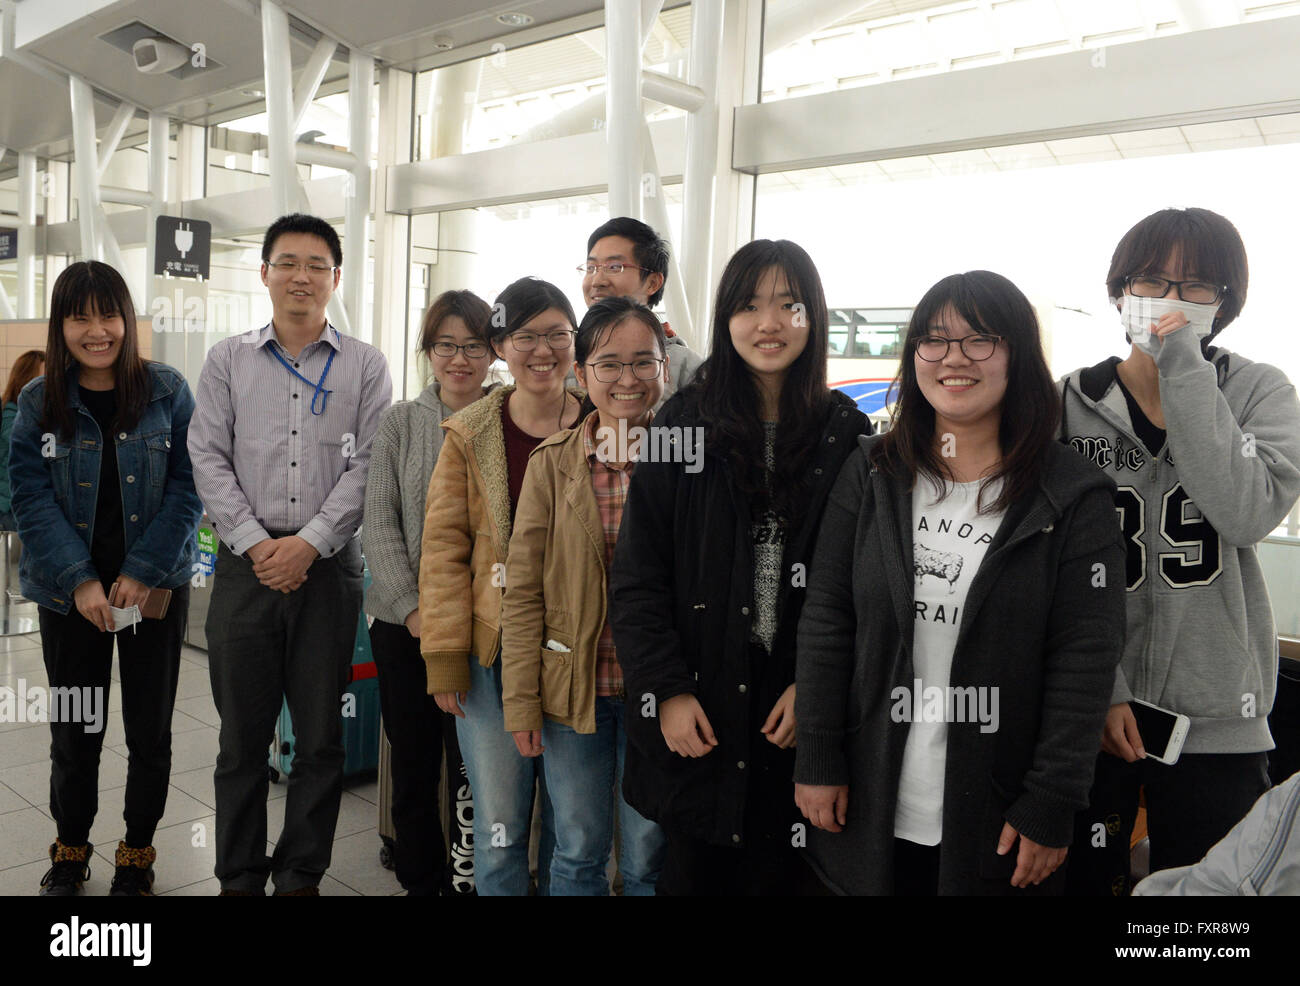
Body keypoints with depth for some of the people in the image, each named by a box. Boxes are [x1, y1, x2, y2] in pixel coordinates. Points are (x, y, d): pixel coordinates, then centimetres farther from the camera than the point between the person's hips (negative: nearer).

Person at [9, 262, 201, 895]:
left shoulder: (168, 392, -3)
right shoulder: (38, 403, 0)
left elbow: (189, 488, -6)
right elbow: (31, 499, -4)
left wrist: (142, 571, -13)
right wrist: (79, 581, -15)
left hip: (155, 587, -1)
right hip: (69, 594, 1)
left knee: (149, 730, 8)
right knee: (74, 730, 10)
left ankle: (137, 854, 27)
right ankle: (70, 851, 32)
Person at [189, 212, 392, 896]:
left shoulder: (364, 365, 5)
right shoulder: (228, 359, 9)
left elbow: (367, 466, -2)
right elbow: (208, 459, 3)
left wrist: (308, 544, -11)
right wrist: (256, 543, -8)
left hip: (329, 565, -1)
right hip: (245, 562, 1)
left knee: (321, 736, 6)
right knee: (241, 733, 7)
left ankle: (301, 875, 21)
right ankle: (238, 878, 22)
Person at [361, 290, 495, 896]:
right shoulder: (399, 423, 5)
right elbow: (379, 523, 1)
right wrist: (413, 608, -8)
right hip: (404, 624, 3)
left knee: (474, 767, -3)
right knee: (413, 766, 13)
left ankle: (466, 877, 17)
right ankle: (419, 881, 30)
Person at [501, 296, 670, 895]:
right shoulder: (553, 464, -1)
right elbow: (523, 591, 0)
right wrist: (521, 700, -3)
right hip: (573, 689, 1)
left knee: (648, 861, 13)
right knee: (577, 853, 16)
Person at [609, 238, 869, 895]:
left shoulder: (845, 434, 1)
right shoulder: (685, 426, -1)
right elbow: (636, 577, -3)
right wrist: (665, 690, -10)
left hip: (797, 715, 1)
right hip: (696, 709, 0)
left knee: (778, 872, 12)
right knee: (695, 871, 11)